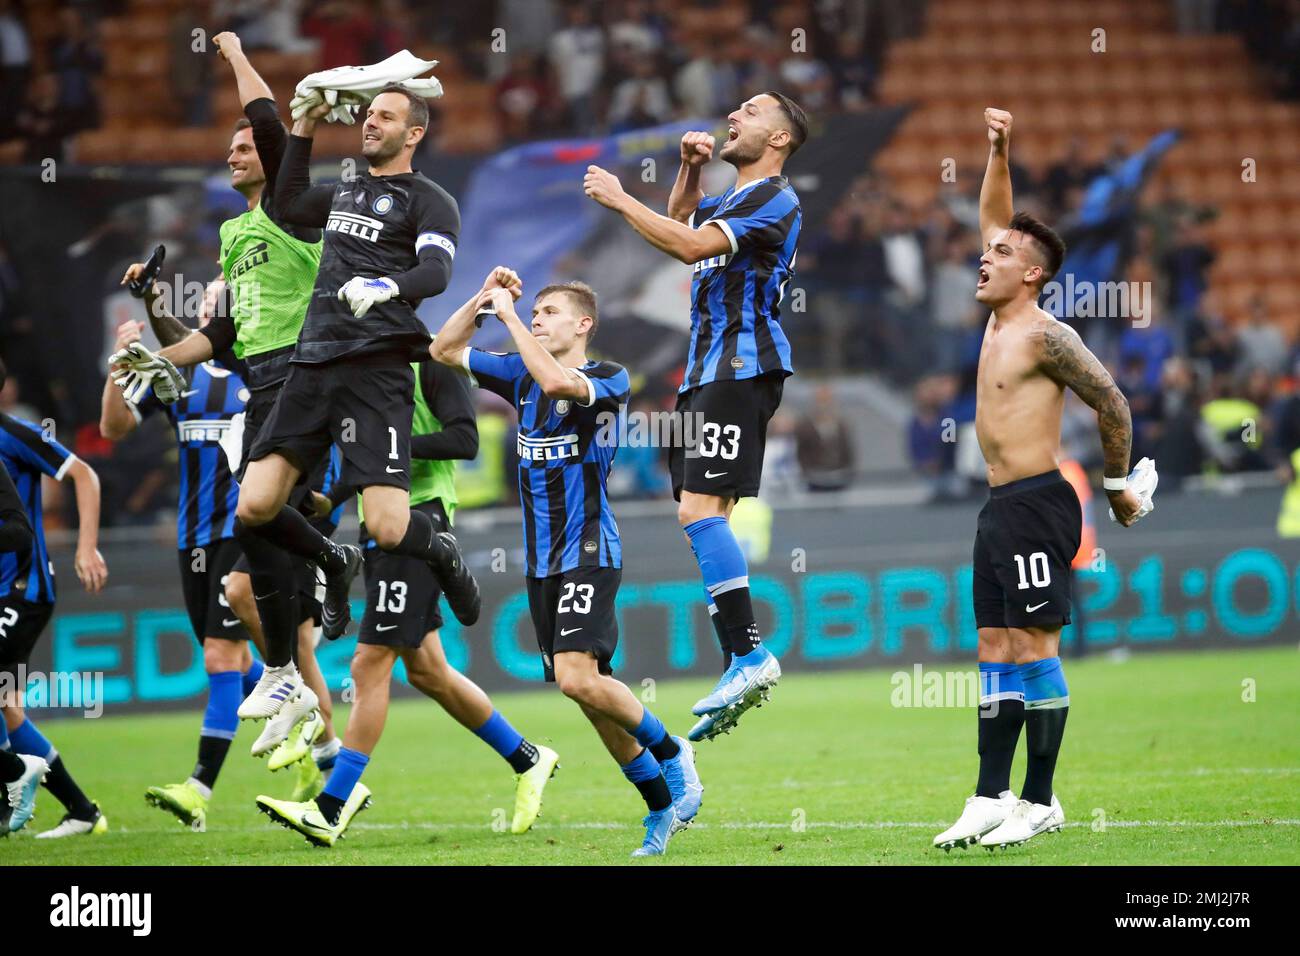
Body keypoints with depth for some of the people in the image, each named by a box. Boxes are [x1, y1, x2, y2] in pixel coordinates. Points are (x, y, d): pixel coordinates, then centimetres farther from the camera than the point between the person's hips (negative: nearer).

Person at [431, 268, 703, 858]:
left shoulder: (608, 379, -7)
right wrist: (482, 299, 1)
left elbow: (558, 382, -28)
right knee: (587, 692, 5)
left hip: (589, 555, -7)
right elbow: (444, 350, 15)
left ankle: (670, 752, 0)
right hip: (542, 562, 7)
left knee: (578, 678, -22)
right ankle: (663, 804, 14)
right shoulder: (522, 374, 12)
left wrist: (508, 315, -20)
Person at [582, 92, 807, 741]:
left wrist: (620, 200, -14)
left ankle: (749, 655, -23)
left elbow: (692, 246, -20)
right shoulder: (733, 199, 22)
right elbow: (680, 219, 42)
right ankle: (740, 665, 5)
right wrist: (690, 168, 23)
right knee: (701, 514, 6)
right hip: (708, 369, 10)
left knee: (700, 508, -20)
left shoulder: (772, 198, -8)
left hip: (741, 366, -10)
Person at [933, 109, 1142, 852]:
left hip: (1037, 505, -9)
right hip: (1000, 506, 9)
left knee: (1034, 648, -9)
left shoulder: (1046, 337, -11)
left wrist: (1118, 486, -2)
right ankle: (992, 799, 8)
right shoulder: (999, 321, 14)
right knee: (996, 650, 7)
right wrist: (999, 153, 13)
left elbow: (1113, 403, -9)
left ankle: (1041, 802, -7)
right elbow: (997, 217, 23)